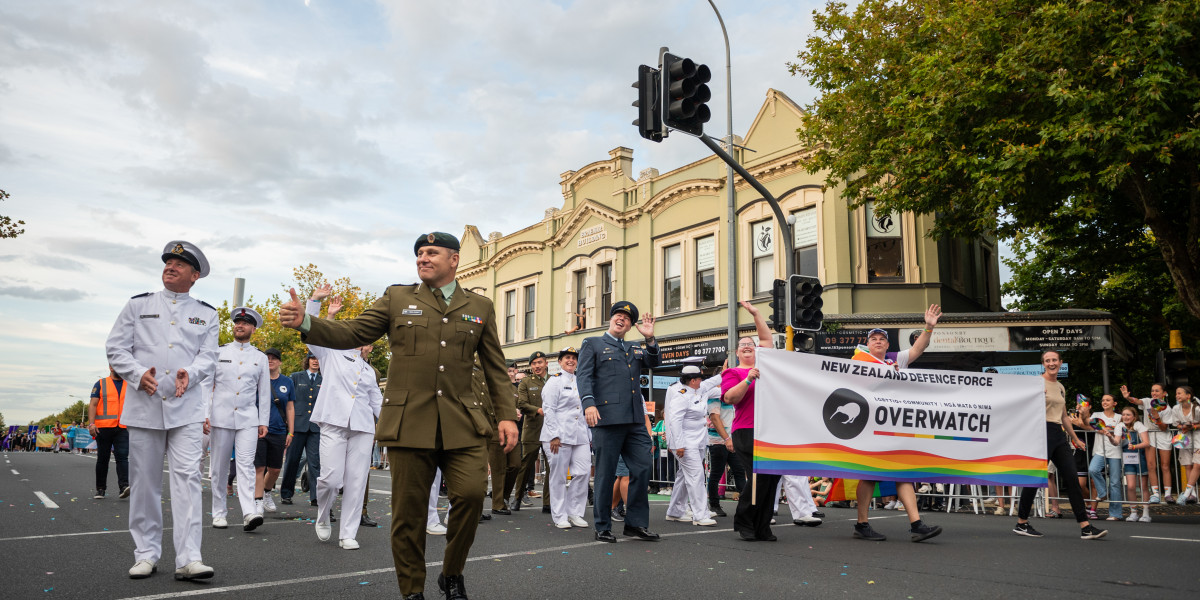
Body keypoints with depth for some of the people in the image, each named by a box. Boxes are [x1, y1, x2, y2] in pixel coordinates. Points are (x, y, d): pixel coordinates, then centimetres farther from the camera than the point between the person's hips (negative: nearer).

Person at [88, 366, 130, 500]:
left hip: (122, 428, 1)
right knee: (103, 458, 7)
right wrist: (91, 423, -11)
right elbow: (93, 404, 1)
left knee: (122, 456, -12)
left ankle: (124, 486, -21)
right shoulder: (101, 384, 8)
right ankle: (100, 489, 17)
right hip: (104, 427, -1)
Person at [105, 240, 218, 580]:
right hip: (144, 405, 1)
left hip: (186, 409, -1)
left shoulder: (207, 315, 11)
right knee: (144, 482, 5)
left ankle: (188, 559, -10)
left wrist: (188, 374, -16)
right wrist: (139, 374, -12)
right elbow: (115, 347, 6)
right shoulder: (138, 305, 11)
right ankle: (146, 555, 17)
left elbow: (208, 357, 5)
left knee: (187, 478, -9)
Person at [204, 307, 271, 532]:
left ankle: (250, 513, -20)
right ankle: (219, 513, 16)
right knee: (219, 469, 6)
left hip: (248, 419, 0)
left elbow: (264, 392, 11)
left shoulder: (260, 358, 10)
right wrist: (204, 415, -3)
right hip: (221, 418, 1)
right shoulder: (219, 353, 8)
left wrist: (264, 422, 6)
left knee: (246, 465, -11)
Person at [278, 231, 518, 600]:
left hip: (462, 423, 0)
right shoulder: (397, 299, 11)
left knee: (471, 494, -14)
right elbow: (352, 333, 5)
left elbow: (495, 368, 12)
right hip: (409, 422, 0)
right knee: (409, 510, 4)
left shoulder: (480, 308, 12)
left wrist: (506, 415, 4)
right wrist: (304, 323, -10)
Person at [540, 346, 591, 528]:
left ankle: (575, 513, 10)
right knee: (559, 476, 0)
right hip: (559, 436, -6)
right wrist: (554, 436, -15)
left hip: (580, 436, 6)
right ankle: (559, 517, 9)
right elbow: (548, 409, -7)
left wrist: (589, 436, 17)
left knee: (583, 472, -2)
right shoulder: (554, 381, 0)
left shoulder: (580, 382, 19)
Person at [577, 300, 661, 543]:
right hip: (607, 418, -5)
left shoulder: (635, 349, 25)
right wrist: (588, 403, -18)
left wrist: (650, 339, -2)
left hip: (635, 420, 5)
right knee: (606, 474, 0)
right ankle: (602, 527, 11)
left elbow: (653, 362, 13)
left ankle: (636, 523, 13)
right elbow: (584, 376, -2)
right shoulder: (593, 344, 9)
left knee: (642, 469, 1)